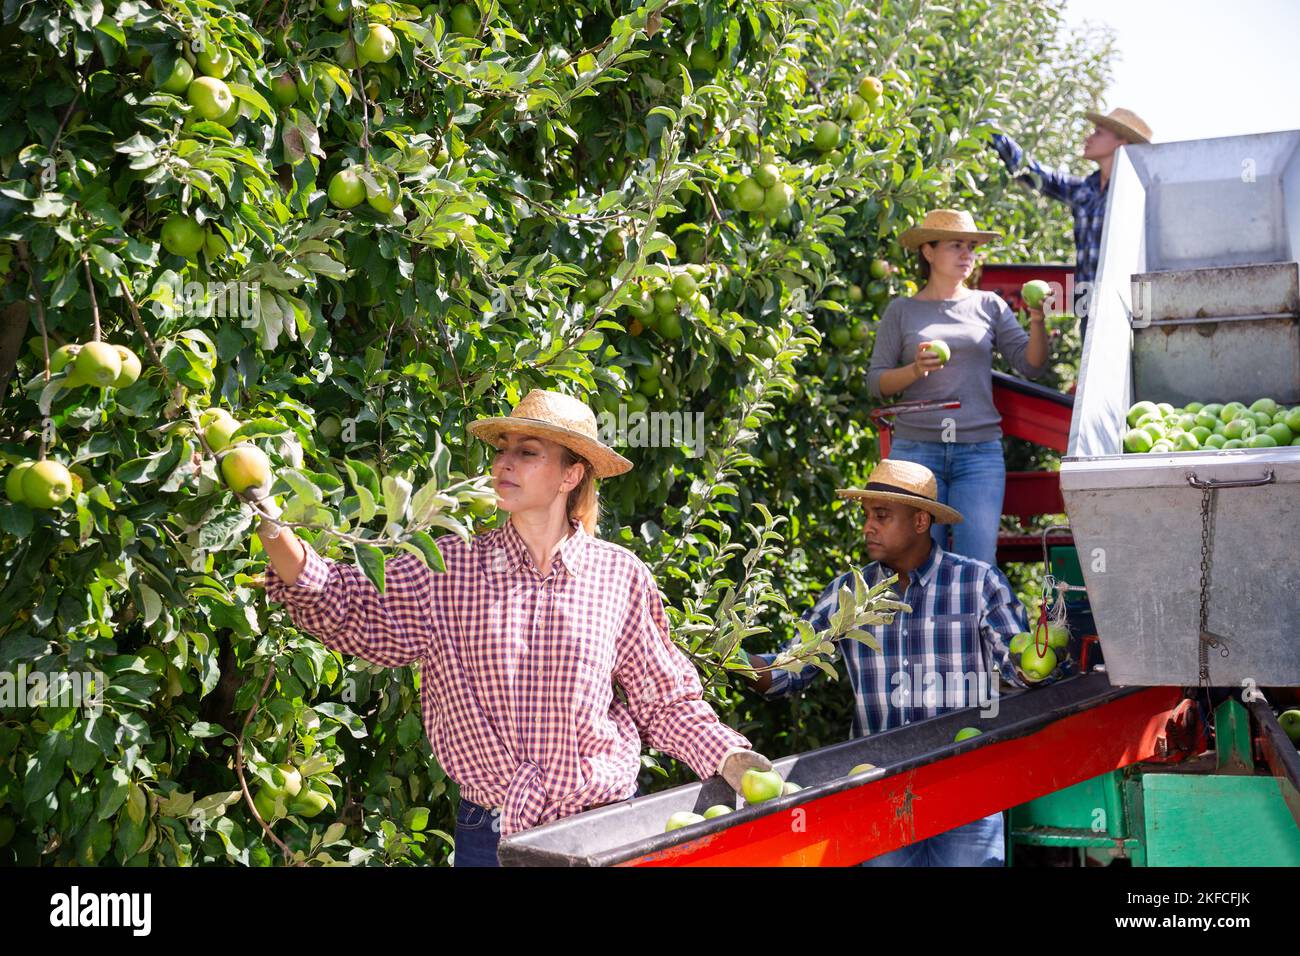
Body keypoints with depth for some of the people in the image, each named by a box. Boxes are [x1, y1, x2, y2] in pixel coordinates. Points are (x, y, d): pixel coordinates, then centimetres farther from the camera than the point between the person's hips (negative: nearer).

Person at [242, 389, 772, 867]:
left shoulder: (621, 576, -2)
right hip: (487, 831, 0)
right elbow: (347, 609, -10)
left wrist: (729, 758, -9)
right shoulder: (449, 568, -1)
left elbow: (664, 701, 5)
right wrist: (272, 526, -24)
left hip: (600, 829, 0)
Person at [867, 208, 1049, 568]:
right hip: (916, 449, -1)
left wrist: (1037, 322, -13)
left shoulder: (989, 305, 12)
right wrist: (915, 370, -14)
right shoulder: (902, 311, 8)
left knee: (978, 563, -7)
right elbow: (876, 382, 4)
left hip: (980, 451, 1)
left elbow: (1031, 365, 5)